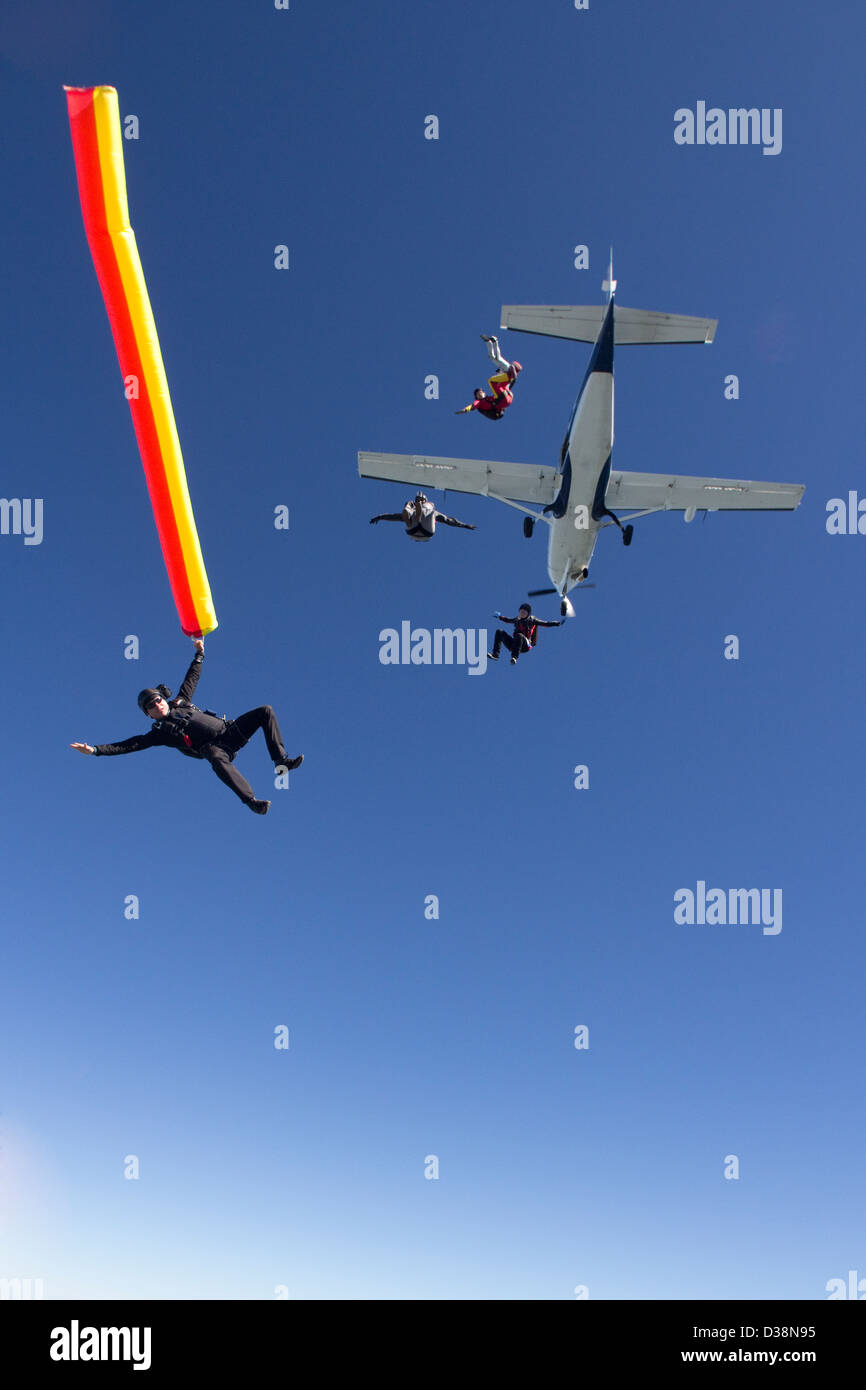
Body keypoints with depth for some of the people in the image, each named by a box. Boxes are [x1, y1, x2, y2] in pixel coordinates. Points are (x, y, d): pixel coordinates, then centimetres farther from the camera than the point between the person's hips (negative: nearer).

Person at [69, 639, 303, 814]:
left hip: (231, 730, 6)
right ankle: (252, 801, -54)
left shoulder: (180, 701, 19)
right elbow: (129, 745, -1)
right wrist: (95, 749, -9)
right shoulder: (160, 733, 5)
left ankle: (281, 761, -13)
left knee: (265, 711, -6)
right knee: (218, 760, -44)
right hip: (214, 748, -6)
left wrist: (199, 653, 34)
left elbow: (192, 678, 31)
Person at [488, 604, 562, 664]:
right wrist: (500, 616, 39)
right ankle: (495, 655, -22)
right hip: (514, 645, 5)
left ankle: (514, 658, -46)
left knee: (519, 635, -37)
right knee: (499, 632, -8)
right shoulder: (517, 620, 20)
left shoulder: (532, 620, 7)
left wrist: (558, 623, -5)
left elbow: (546, 624, 3)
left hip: (526, 646, -5)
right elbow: (507, 620, 41)